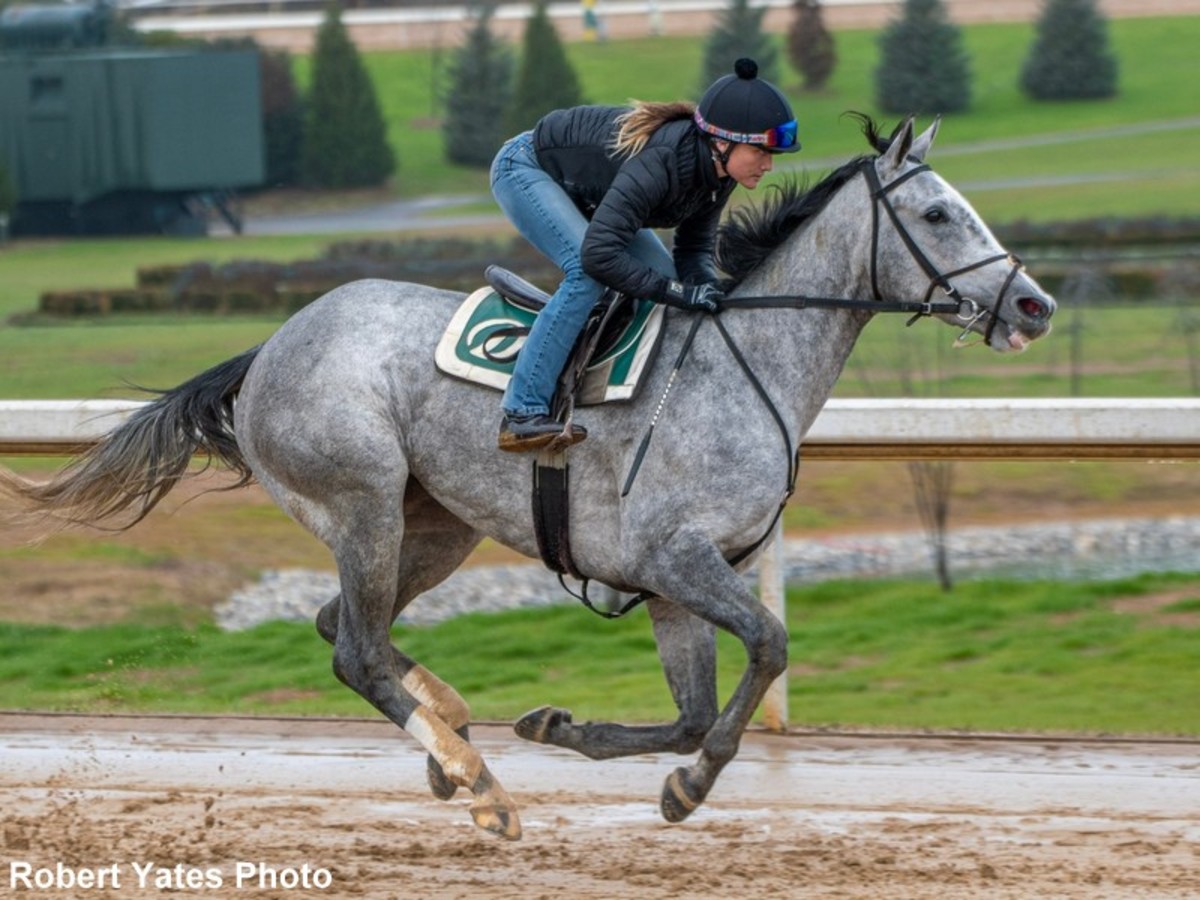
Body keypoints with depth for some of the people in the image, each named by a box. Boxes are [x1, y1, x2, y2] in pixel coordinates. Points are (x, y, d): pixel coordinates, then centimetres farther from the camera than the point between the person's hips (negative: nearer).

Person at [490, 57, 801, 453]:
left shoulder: (717, 172, -15)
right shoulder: (662, 160, -40)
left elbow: (695, 246, -4)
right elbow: (599, 255, -44)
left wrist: (705, 286, -25)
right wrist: (676, 291, -40)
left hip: (584, 192, 9)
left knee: (665, 273, 1)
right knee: (587, 274, -29)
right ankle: (521, 413, -29)